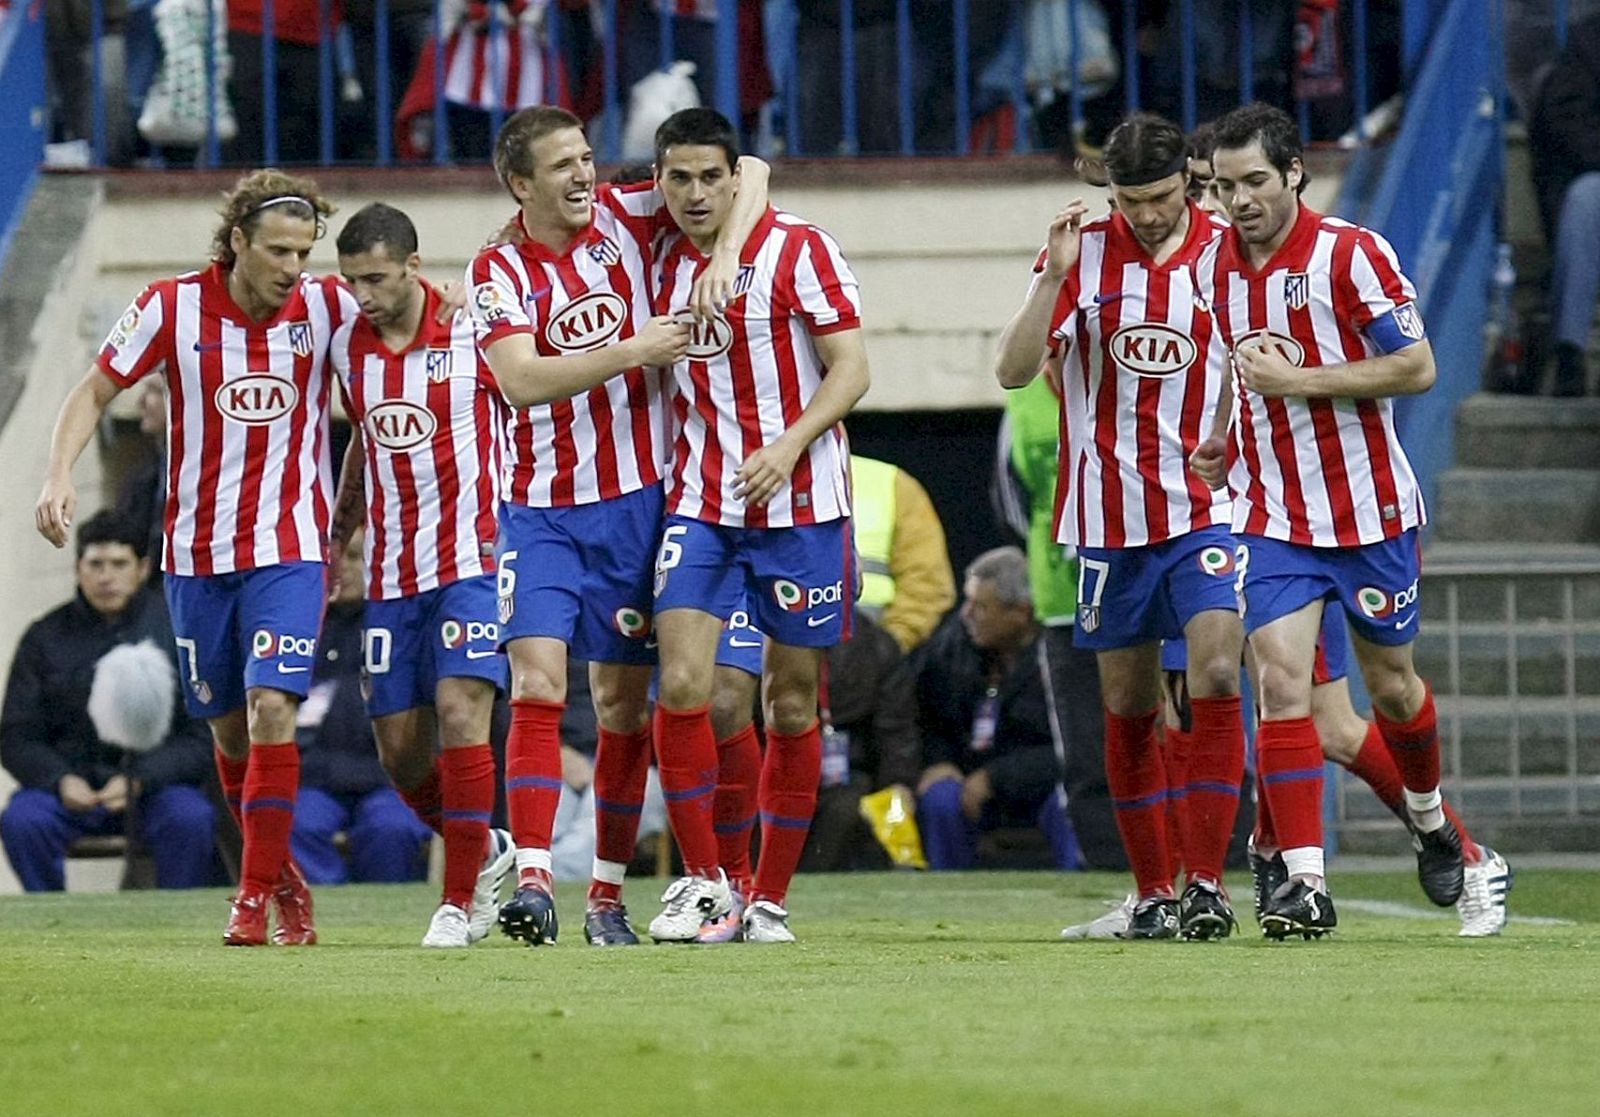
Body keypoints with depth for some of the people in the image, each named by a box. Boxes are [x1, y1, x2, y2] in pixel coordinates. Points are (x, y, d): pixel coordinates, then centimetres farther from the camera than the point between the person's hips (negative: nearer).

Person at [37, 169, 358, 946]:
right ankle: (282, 874, 29)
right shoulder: (173, 308, -7)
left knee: (271, 709, -17)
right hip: (198, 553, 2)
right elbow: (96, 391, -1)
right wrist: (58, 475, -15)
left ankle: (257, 895, -12)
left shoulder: (326, 307, -6)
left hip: (290, 547, -2)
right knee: (229, 729, 9)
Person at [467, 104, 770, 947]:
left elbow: (747, 172, 2)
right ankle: (532, 881, -21)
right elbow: (522, 378, -19)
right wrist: (631, 352, -23)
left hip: (636, 499, 2)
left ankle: (608, 894, 14)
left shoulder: (626, 218, 0)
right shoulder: (497, 274, -5)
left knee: (623, 703, 6)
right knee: (537, 686, -17)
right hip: (541, 512, -2)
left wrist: (725, 253, -15)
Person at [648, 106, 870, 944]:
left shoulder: (800, 251, -6)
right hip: (698, 503, 3)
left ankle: (770, 898, 14)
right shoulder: (661, 264, 7)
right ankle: (702, 881, -1)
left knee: (791, 705, 3)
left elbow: (851, 368, -10)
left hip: (801, 505, -3)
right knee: (681, 684, -13)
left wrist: (789, 445, -21)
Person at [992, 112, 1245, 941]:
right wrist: (1054, 276, -21)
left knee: (1215, 677, -17)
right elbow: (1013, 372, -9)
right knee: (1128, 707, 6)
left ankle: (1206, 881, -12)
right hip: (1109, 521, 1)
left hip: (1207, 510, -1)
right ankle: (1153, 891, 16)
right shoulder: (1083, 254, -2)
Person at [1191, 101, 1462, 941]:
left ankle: (1430, 823, 41)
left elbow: (1417, 368, -16)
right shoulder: (1215, 266, 4)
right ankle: (1305, 881, -16)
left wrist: (1297, 381, -21)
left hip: (1368, 508, -3)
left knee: (1391, 684, 11)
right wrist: (1224, 438, 10)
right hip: (1270, 516, 3)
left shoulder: (1350, 254, -14)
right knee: (1281, 682, -14)